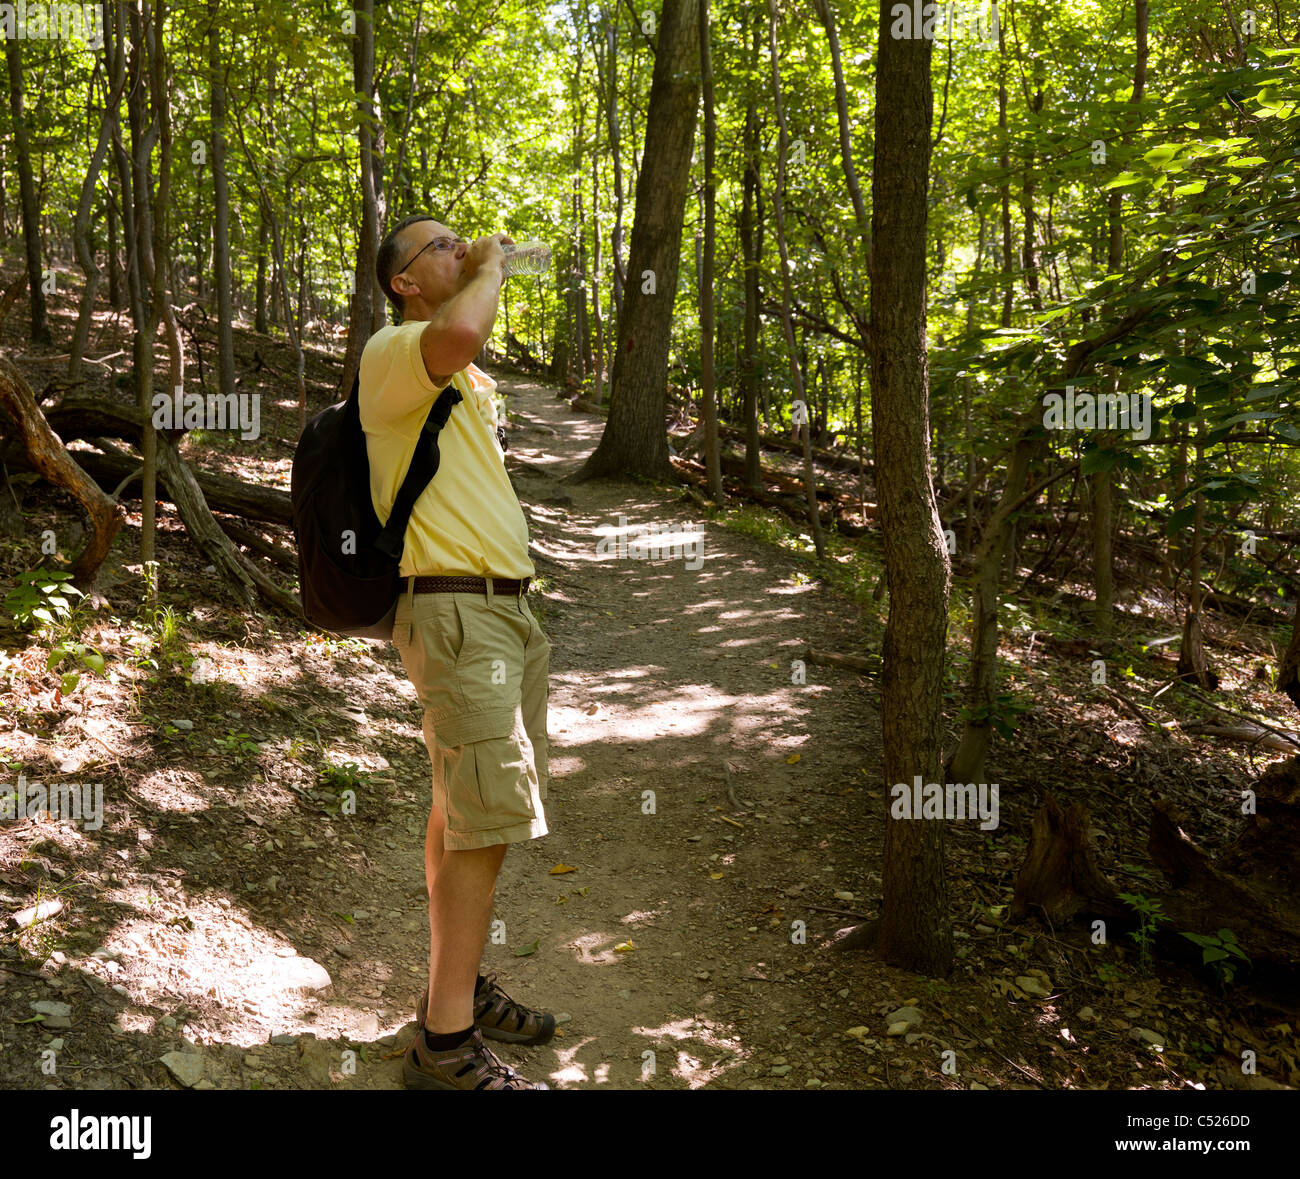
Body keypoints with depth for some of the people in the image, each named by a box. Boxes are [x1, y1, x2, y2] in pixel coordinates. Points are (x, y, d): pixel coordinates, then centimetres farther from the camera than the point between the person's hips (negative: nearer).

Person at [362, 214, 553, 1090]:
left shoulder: (472, 380, 22)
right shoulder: (393, 352, -7)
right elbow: (455, 333, -31)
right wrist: (489, 268, -12)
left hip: (505, 607, 9)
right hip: (455, 611, -9)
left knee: (466, 812, 14)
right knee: (486, 820, -11)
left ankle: (457, 986, 26)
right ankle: (447, 1044, -3)